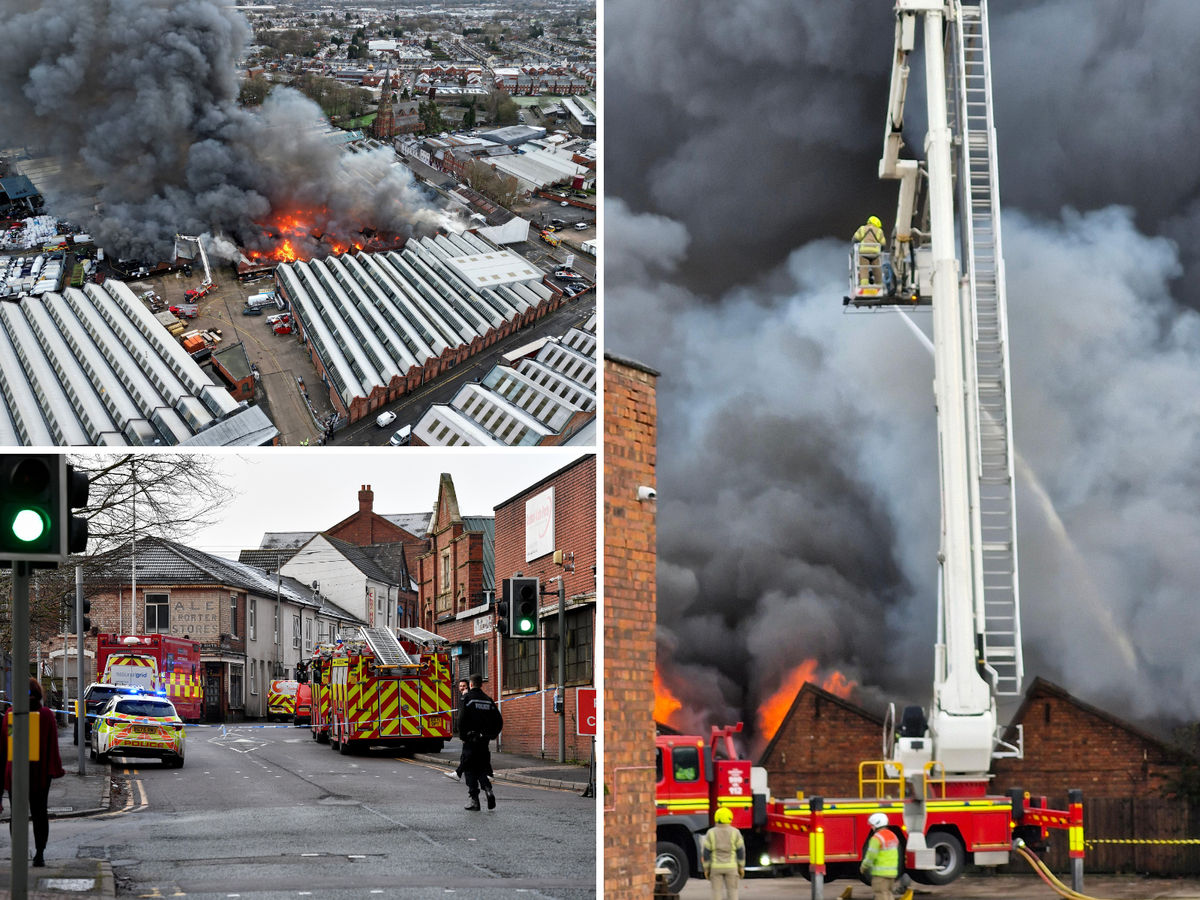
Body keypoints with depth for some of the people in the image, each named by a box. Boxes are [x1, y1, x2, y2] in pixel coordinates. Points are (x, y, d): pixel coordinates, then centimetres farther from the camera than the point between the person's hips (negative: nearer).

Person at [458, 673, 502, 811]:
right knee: (483, 767, 14)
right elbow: (499, 720, 7)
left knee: (470, 769, 3)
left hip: (470, 739, -4)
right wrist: (492, 735, 14)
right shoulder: (488, 700, 9)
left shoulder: (467, 697, -6)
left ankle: (474, 799, -1)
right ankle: (488, 789, -12)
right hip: (484, 740, 4)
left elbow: (462, 718, -15)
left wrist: (463, 736, -7)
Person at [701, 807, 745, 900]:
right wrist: (741, 867, 5)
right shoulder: (735, 832, -6)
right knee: (732, 892, 5)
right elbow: (741, 851, -4)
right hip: (731, 867, 0)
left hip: (715, 867, 0)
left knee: (717, 892, 4)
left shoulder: (711, 833, -5)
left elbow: (706, 852, -4)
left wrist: (706, 869, 3)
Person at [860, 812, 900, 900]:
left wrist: (863, 866, 1)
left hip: (880, 873, -8)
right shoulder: (893, 836, 11)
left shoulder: (877, 838, -16)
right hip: (892, 872, 8)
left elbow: (871, 856, -16)